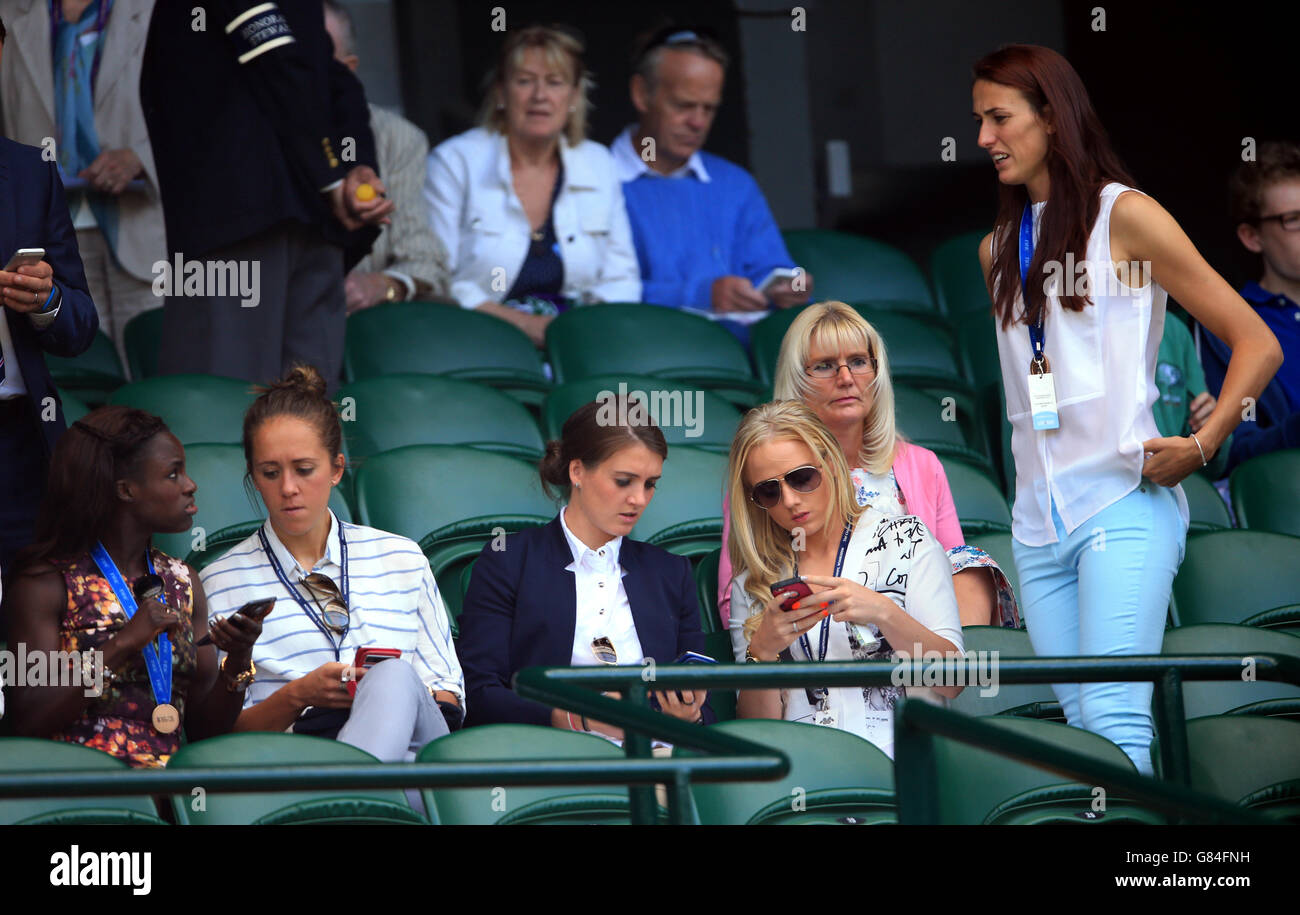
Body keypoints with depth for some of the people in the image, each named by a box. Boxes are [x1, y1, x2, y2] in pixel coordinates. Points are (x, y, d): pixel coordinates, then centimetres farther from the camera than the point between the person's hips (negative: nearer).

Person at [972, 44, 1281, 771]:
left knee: (1115, 724, -18)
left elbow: (1258, 344, -2)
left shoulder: (1124, 216, -1)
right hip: (1039, 520, 6)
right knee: (1079, 728, 1)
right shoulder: (998, 250, 17)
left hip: (1123, 503, -6)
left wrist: (1203, 445, -11)